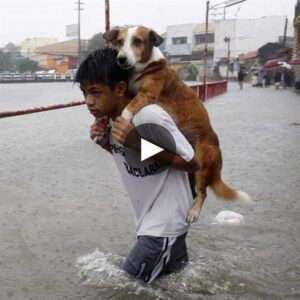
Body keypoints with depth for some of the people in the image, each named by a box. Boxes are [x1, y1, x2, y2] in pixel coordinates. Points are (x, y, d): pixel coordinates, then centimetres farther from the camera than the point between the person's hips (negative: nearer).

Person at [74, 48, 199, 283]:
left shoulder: (150, 116, -27)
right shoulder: (109, 118, -3)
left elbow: (191, 164, -21)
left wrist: (139, 142, -30)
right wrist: (105, 141, -7)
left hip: (166, 221, -8)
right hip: (148, 218, 8)